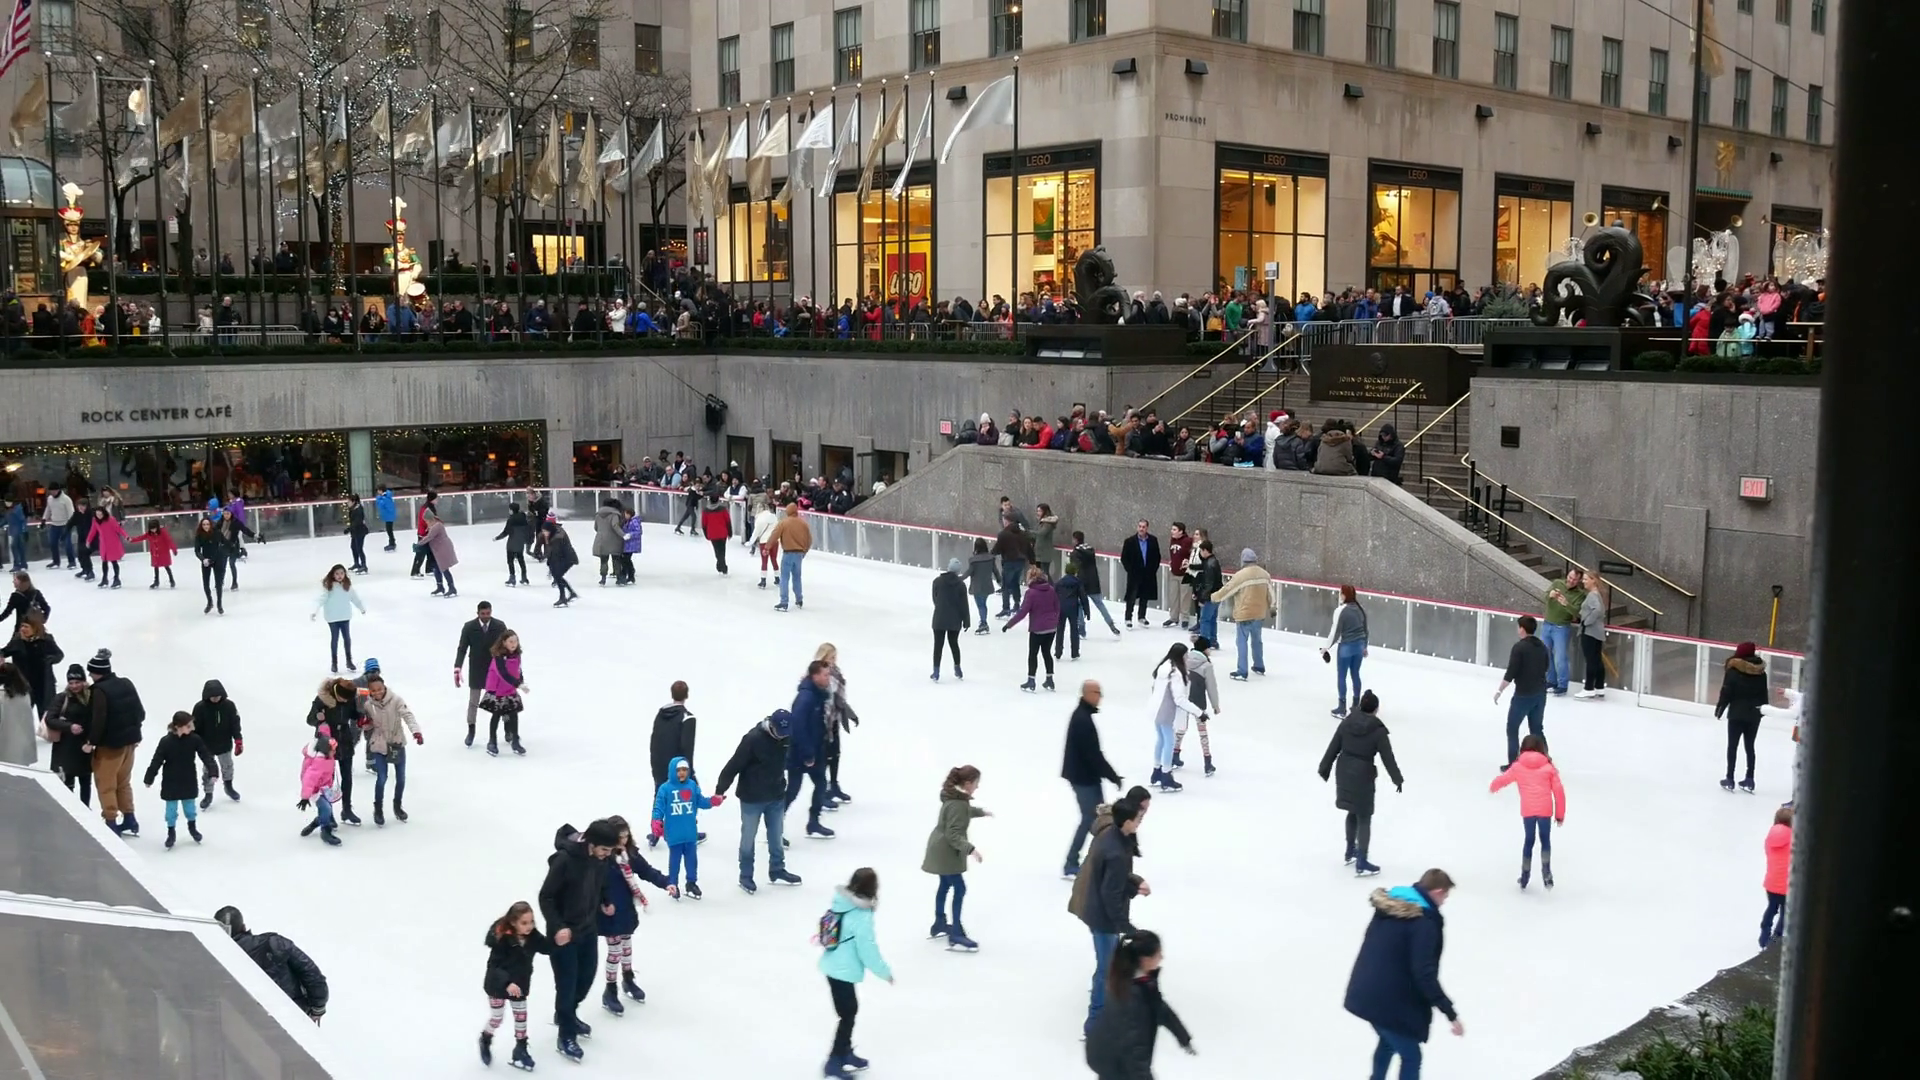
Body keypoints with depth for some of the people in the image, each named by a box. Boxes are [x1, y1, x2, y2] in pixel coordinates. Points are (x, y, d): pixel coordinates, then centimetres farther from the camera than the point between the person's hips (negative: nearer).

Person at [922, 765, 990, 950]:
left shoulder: (956, 796, 2)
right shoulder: (957, 804, -29)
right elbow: (953, 835, -31)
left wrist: (982, 812, 39)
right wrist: (971, 849, -37)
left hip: (941, 849, 11)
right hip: (946, 851, -11)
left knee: (945, 886, 23)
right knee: (959, 889, -7)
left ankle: (939, 925, 38)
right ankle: (956, 937, -4)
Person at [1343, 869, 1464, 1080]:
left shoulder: (1389, 906, 7)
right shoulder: (1425, 921, -19)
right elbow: (1424, 974, -24)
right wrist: (1450, 1013, -21)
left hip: (1364, 994, 8)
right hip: (1390, 1001, -8)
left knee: (1388, 1042, 31)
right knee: (1411, 1056, 9)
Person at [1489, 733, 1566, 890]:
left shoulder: (1518, 767, 5)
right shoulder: (1549, 767, 4)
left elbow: (1502, 779, 15)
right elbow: (1559, 791, 2)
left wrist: (1492, 787, 38)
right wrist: (1560, 814, 10)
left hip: (1527, 810, 1)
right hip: (1545, 810, -1)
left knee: (1529, 840, 17)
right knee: (1545, 839, 15)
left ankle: (1525, 875, 22)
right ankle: (1546, 871, -2)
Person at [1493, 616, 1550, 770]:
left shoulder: (1519, 647, -16)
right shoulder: (1541, 646, 6)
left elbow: (1511, 672, -18)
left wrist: (1499, 690, -10)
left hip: (1523, 694, -7)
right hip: (1540, 693, 7)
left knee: (1512, 728, 6)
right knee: (1537, 729, 17)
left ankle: (1513, 764, 6)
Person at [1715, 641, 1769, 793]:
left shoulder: (1734, 670, -11)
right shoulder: (1761, 672, 2)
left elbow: (1726, 693, -10)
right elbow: (1763, 694, 7)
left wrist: (1719, 709, 1)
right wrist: (1762, 709, 18)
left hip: (1737, 714, -4)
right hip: (1754, 714, 4)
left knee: (1732, 746, 5)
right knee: (1750, 746, 12)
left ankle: (1730, 779, 5)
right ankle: (1749, 780, 11)